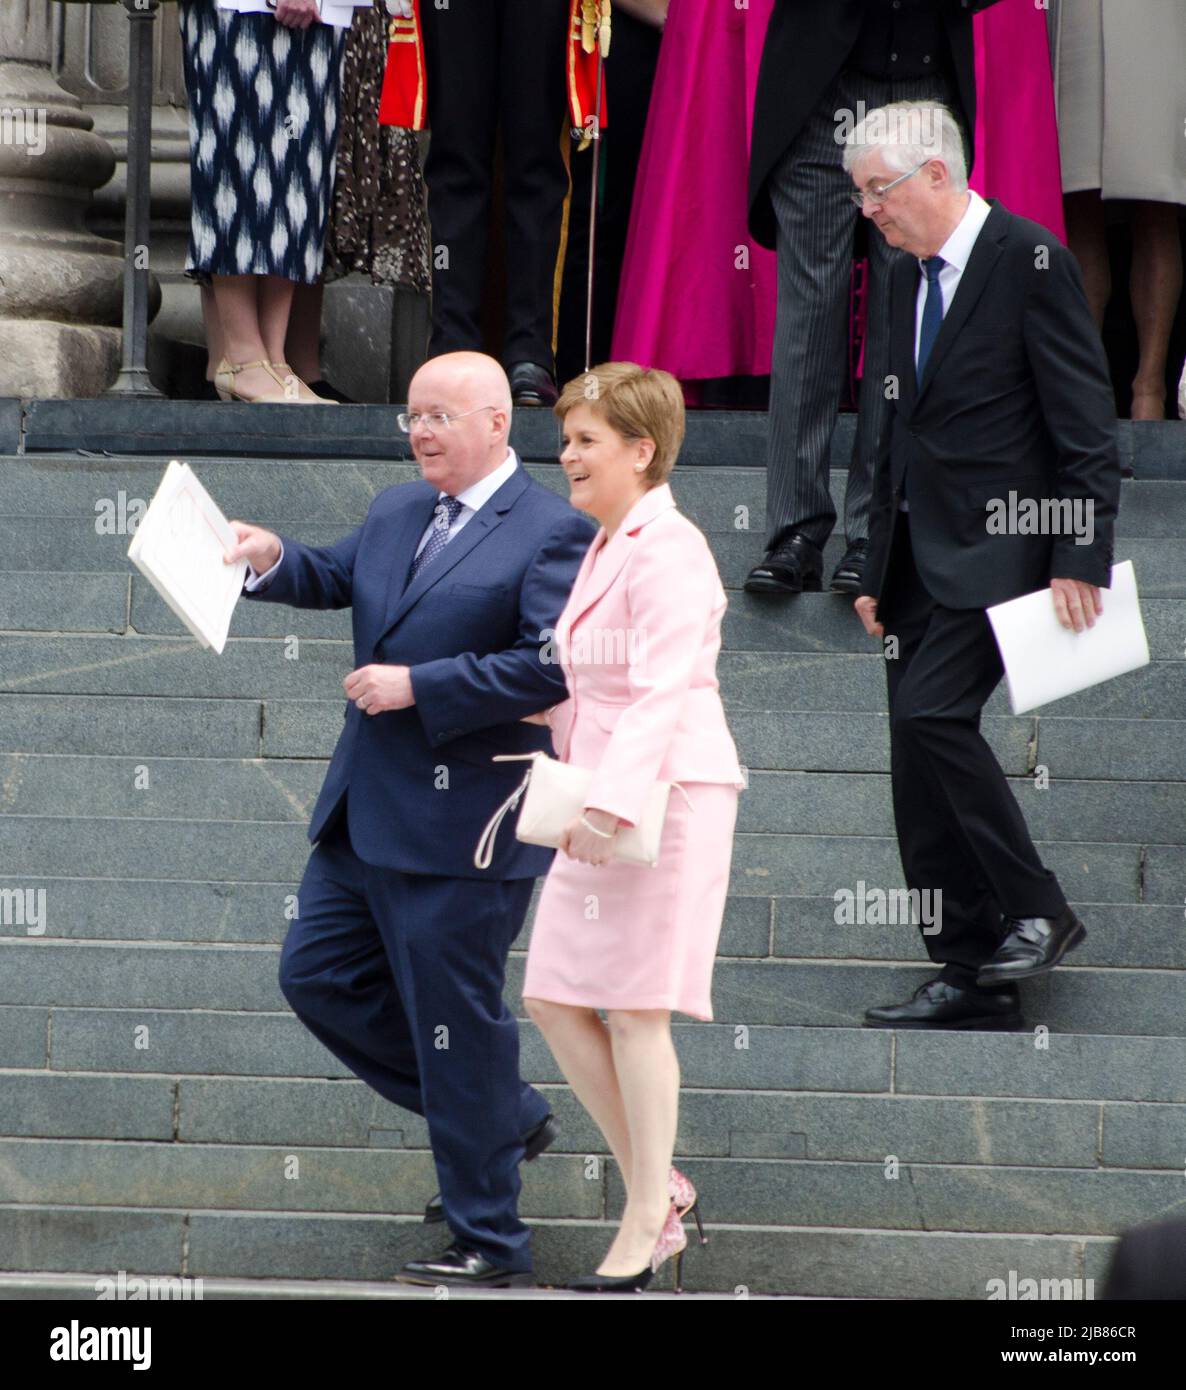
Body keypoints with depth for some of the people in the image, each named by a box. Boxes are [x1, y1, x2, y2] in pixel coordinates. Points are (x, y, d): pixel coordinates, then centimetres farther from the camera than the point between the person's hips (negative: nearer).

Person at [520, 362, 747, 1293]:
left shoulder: (668, 552, -13)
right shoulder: (607, 548, 17)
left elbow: (662, 692, -22)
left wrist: (610, 803, -28)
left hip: (668, 793, -10)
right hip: (604, 801, 10)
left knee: (633, 1007, -5)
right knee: (554, 1000, 7)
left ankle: (649, 1220, 4)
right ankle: (660, 1188, 16)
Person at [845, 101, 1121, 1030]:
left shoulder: (1031, 262, -10)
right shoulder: (911, 276, 15)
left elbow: (1086, 429, -12)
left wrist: (1081, 560, -17)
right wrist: (879, 569, 19)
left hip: (997, 550, -8)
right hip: (923, 559, 8)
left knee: (933, 712, -22)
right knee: (921, 770, 4)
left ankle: (1037, 913, -9)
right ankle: (971, 979, 9)